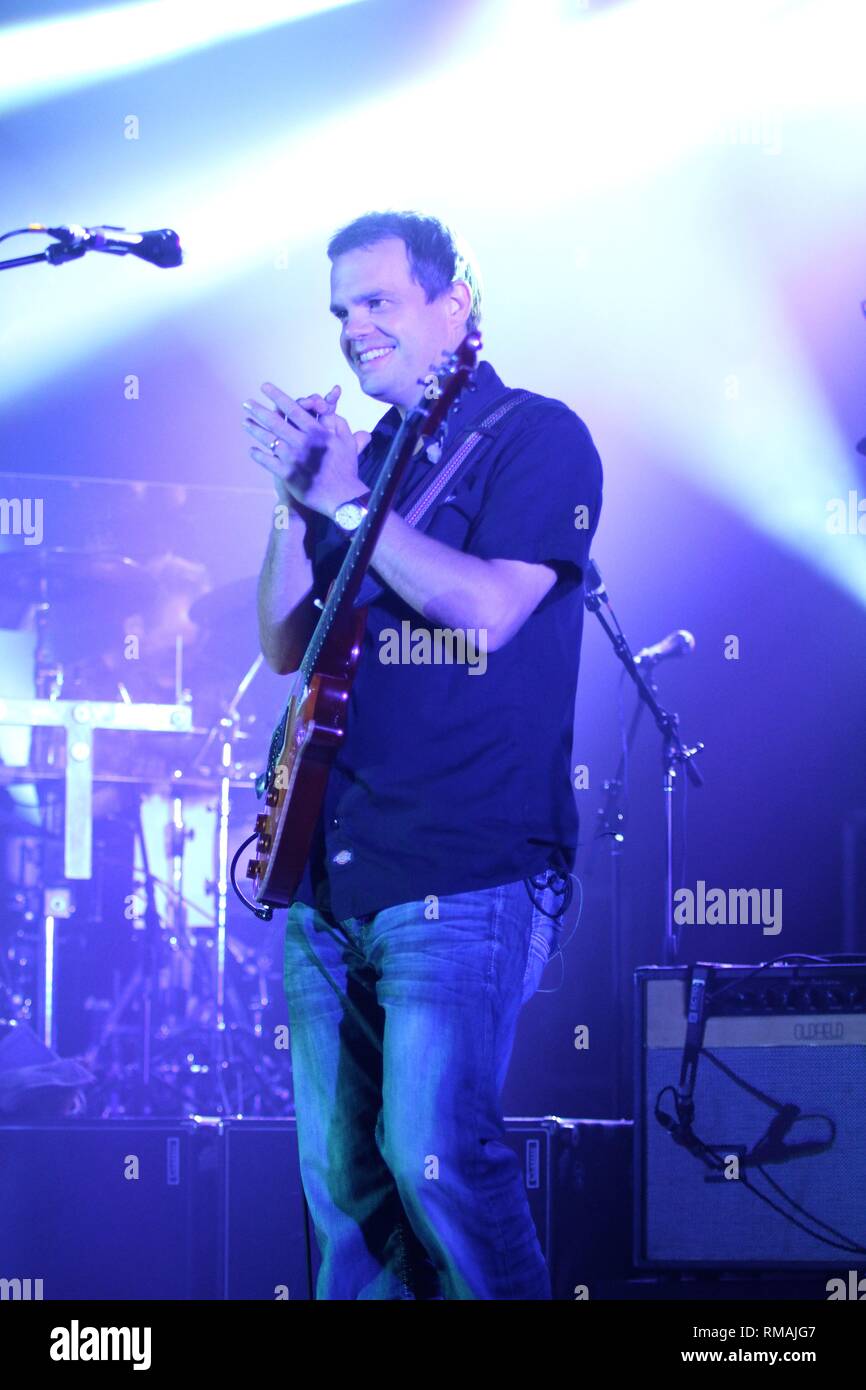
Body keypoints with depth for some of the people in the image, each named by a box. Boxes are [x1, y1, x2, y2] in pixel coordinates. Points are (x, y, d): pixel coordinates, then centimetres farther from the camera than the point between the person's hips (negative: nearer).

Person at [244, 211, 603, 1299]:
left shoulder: (537, 437, -2)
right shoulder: (366, 458, 18)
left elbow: (488, 608, -16)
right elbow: (285, 646, 13)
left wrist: (344, 502, -10)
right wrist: (297, 499, -1)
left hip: (463, 879, -7)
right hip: (329, 875, 7)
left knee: (433, 1154, -15)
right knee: (339, 1172, 8)